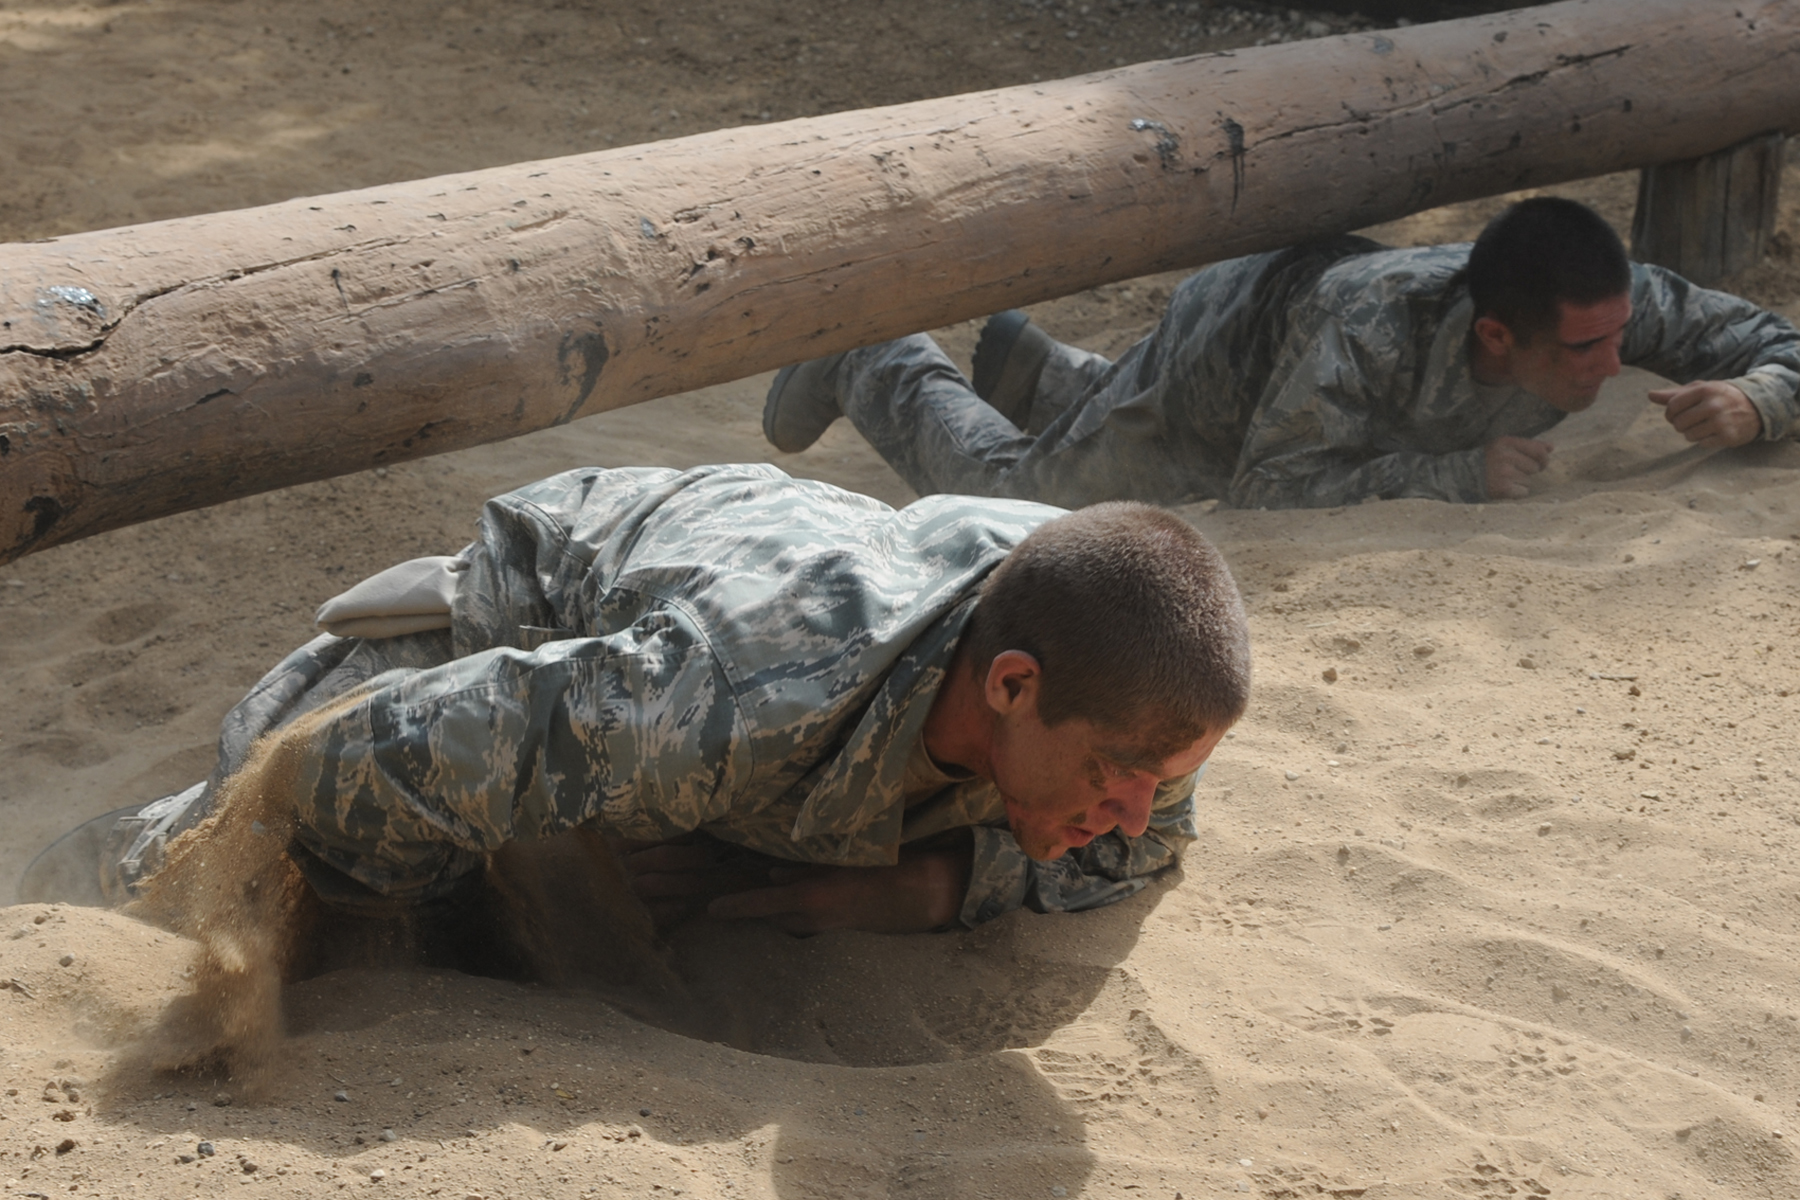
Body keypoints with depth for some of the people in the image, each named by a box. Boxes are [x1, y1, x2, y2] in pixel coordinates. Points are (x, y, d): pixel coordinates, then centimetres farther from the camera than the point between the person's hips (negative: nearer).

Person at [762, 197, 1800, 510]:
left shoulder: (1612, 299, -32)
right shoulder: (1376, 335, -49)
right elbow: (1264, 491, -43)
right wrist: (1456, 474, -49)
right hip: (1227, 340, -6)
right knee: (1005, 485, 15)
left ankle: (1028, 366, 59)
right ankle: (879, 367, 39)